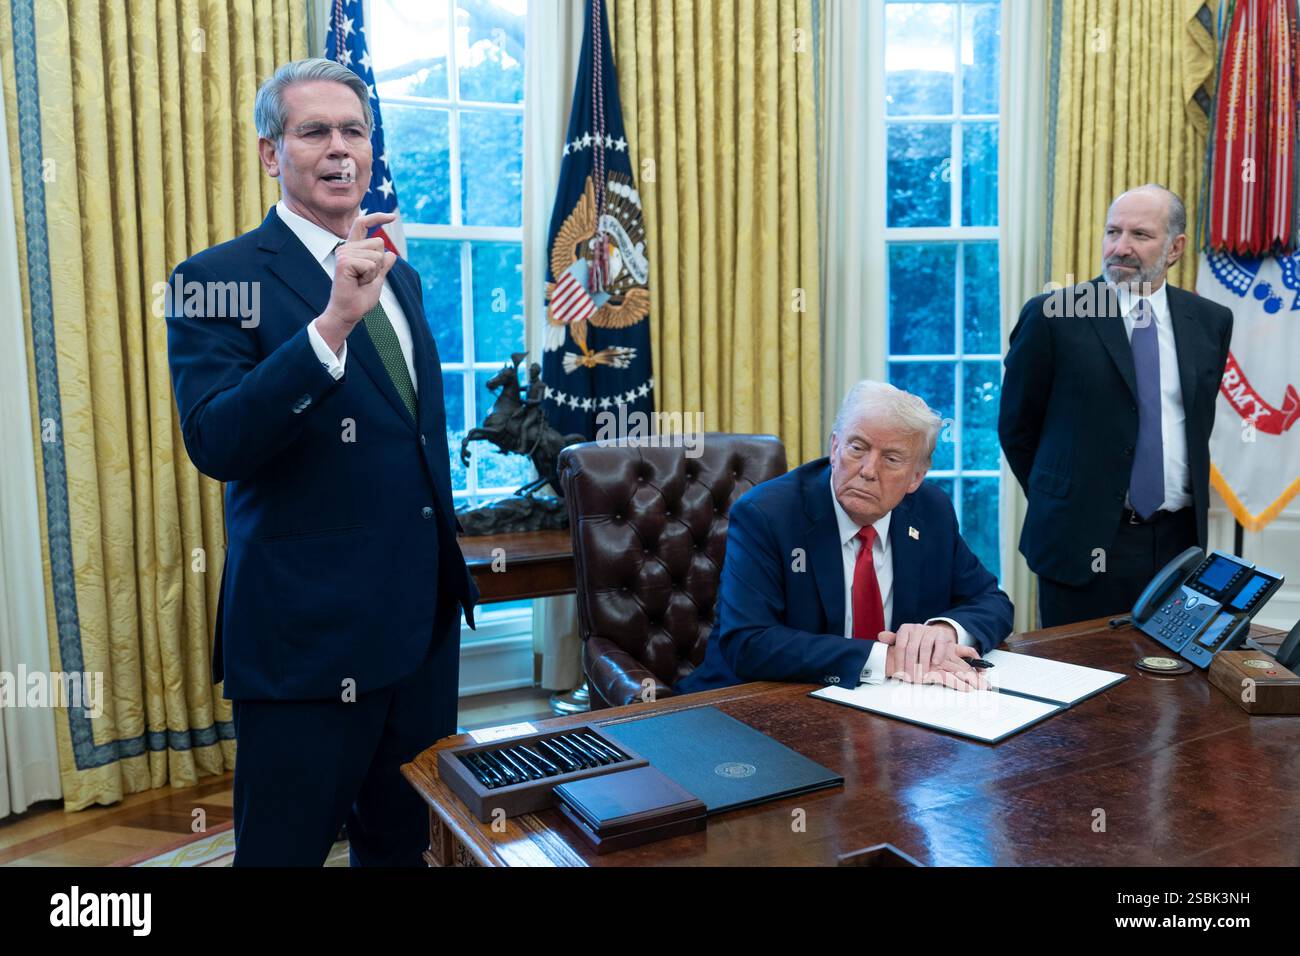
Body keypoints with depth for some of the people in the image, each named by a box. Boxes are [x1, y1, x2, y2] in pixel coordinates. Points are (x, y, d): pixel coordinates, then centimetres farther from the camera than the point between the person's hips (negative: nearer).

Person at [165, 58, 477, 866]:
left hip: (423, 618, 7)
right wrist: (332, 322, -33)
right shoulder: (219, 280, -10)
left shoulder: (399, 277, 12)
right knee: (288, 845, 10)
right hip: (309, 632, -6)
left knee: (403, 839, 20)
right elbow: (215, 445, -24)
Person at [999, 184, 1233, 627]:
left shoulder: (1210, 322, 6)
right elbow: (1015, 427, -1)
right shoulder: (1053, 316, -8)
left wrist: (1190, 509, 15)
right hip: (1084, 544, -4)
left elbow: (1200, 421, 18)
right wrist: (1059, 501, 5)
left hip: (1180, 541, 4)